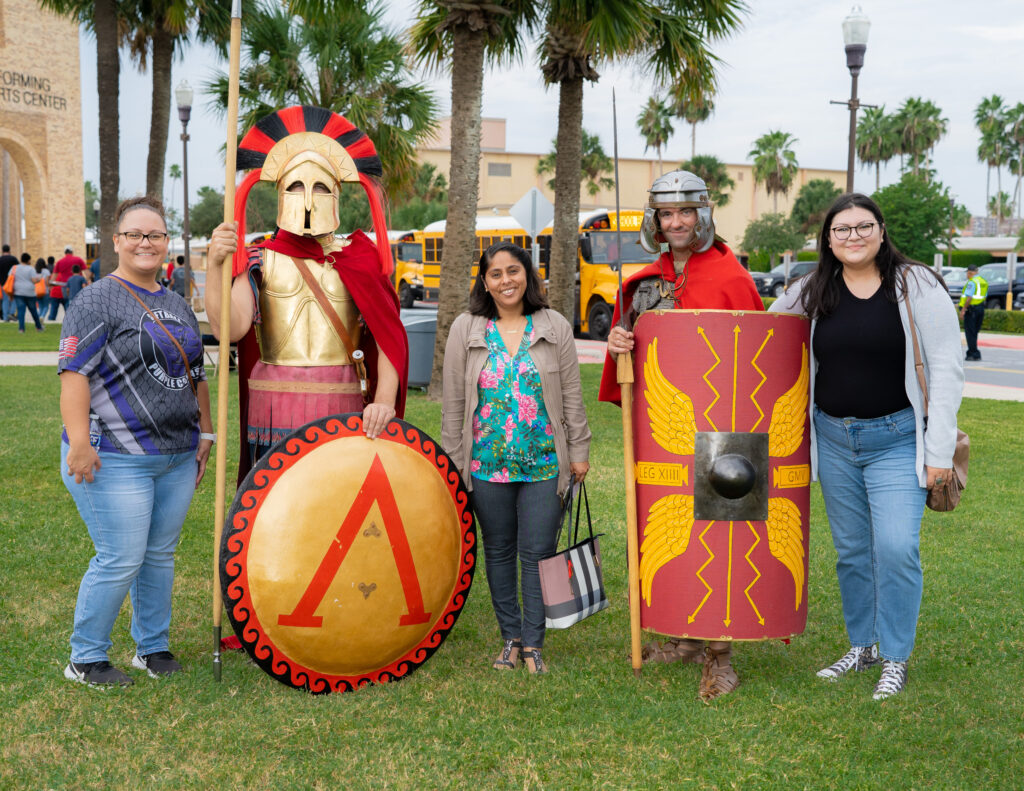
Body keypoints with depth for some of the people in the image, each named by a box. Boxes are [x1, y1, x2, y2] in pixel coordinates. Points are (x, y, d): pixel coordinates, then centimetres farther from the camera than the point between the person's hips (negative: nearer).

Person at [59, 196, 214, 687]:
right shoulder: (98, 301, -7)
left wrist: (205, 431, 18)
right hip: (116, 460, -7)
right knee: (121, 559, -6)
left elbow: (195, 374, 24)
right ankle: (85, 660, 10)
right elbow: (74, 373, -15)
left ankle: (153, 647, 27)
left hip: (178, 457, 7)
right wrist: (79, 442, -23)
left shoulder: (177, 305, 16)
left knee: (160, 554, 13)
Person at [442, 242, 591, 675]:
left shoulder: (555, 327, 4)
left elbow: (572, 396, 5)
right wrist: (453, 459, 2)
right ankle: (510, 637, 22)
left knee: (538, 552, -1)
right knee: (498, 552, 9)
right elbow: (453, 402, 4)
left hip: (544, 463, -1)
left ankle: (532, 642, 11)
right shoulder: (465, 330, 4)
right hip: (487, 463, 1)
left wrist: (578, 451, 3)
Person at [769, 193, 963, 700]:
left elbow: (946, 370, -8)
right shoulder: (811, 293, 4)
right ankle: (862, 647, 27)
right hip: (833, 439, 4)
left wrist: (939, 451, -12)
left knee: (896, 548, -11)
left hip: (897, 439, -4)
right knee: (851, 549, 12)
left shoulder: (916, 286, -7)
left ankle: (895, 658, 5)